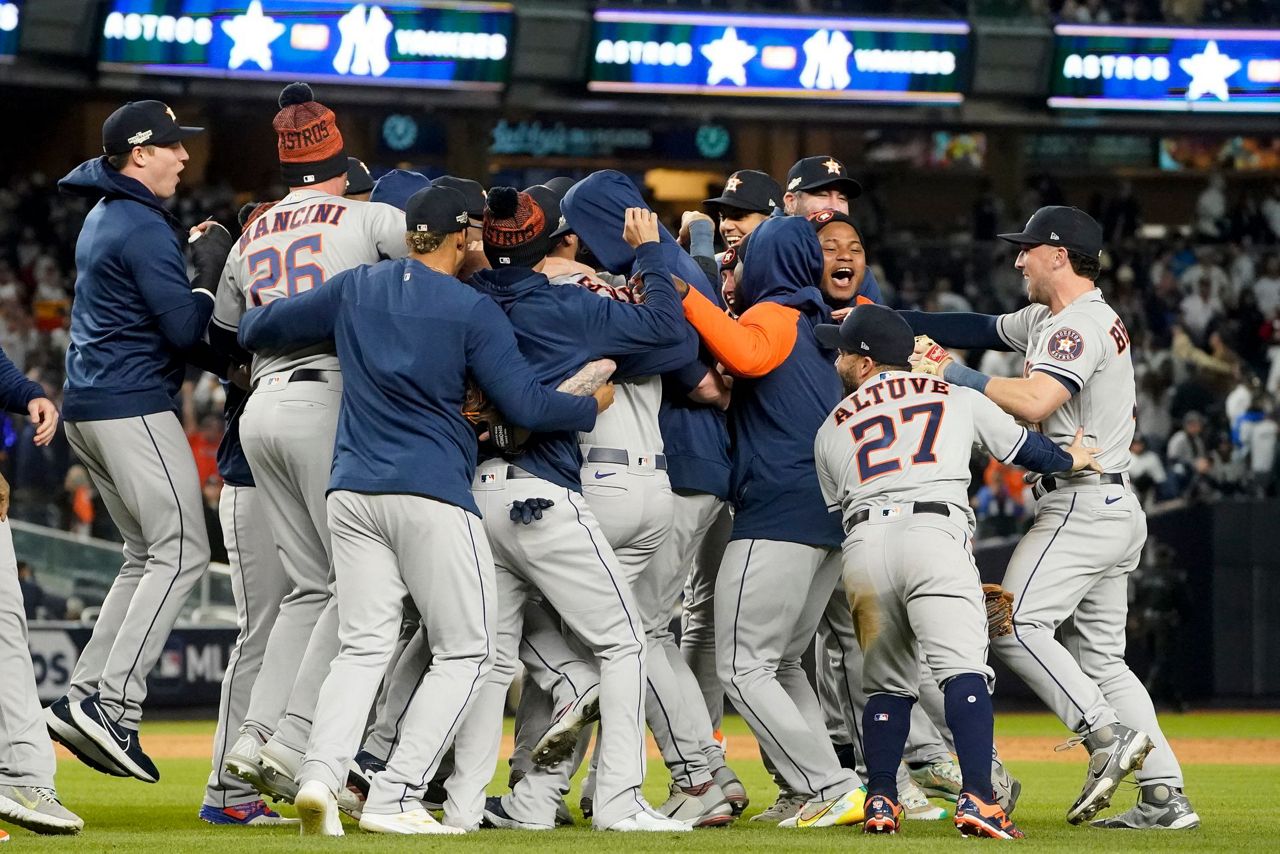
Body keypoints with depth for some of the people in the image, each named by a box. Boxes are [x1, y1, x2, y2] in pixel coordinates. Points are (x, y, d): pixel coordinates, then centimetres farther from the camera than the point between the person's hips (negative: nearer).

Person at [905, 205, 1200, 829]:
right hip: (1117, 511, 10)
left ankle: (1107, 736, -23)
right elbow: (984, 329, 21)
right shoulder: (1049, 318, 19)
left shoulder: (1080, 325, -13)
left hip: (1083, 505, -10)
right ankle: (1165, 796, 3)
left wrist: (954, 374, -18)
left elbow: (1034, 401, -27)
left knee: (1016, 624, -16)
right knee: (1101, 657, 9)